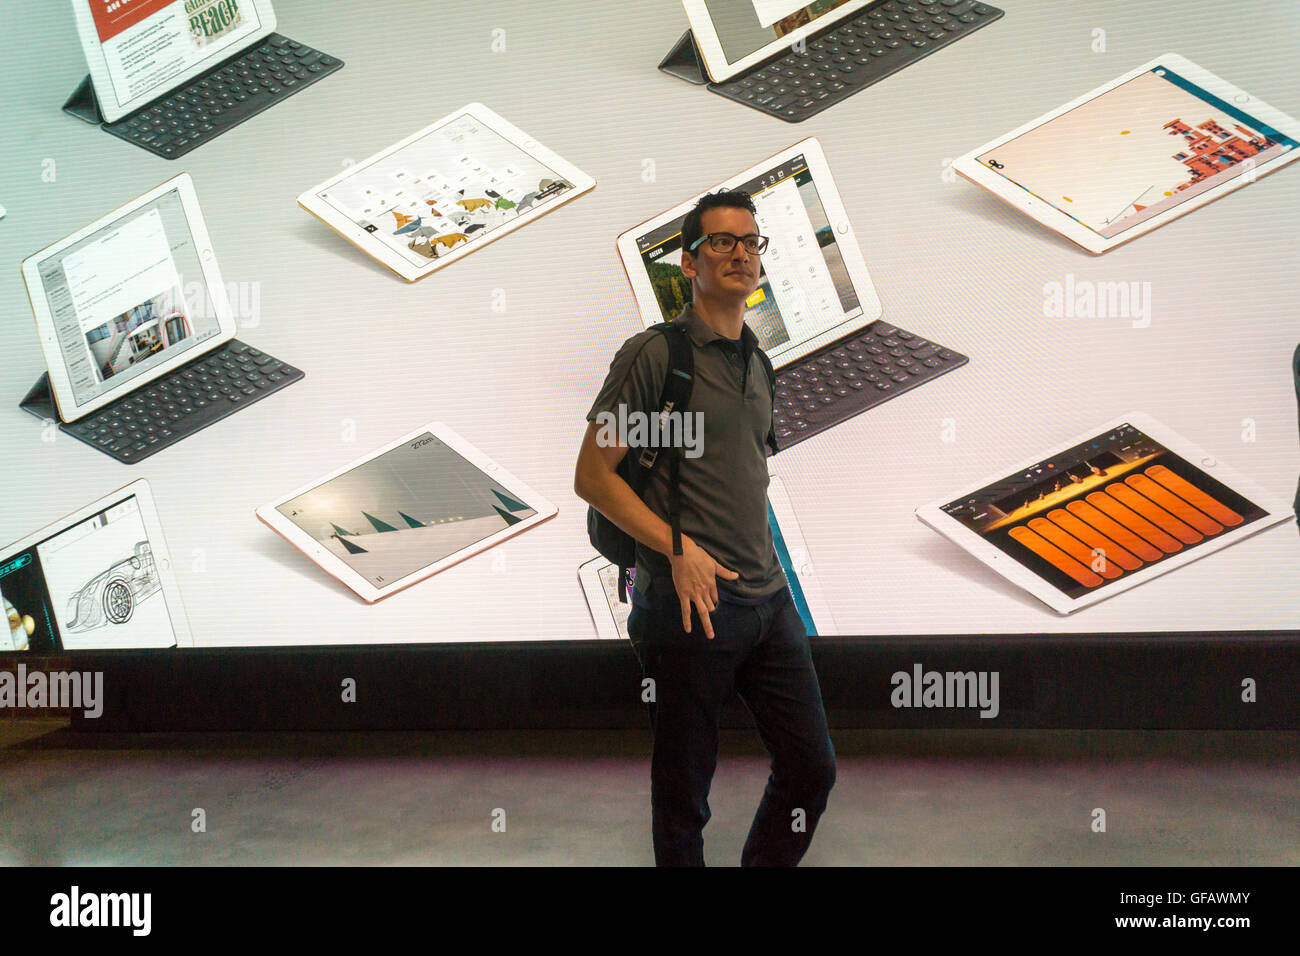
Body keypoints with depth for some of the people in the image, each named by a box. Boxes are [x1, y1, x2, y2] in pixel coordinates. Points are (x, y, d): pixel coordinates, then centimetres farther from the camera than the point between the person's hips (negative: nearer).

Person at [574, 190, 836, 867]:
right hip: (689, 606, -7)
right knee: (683, 790, 4)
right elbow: (591, 476, -9)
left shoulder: (757, 363, 15)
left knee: (812, 767, 9)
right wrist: (678, 548, -16)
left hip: (769, 601, 7)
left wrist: (767, 568, 15)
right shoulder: (654, 353, -7)